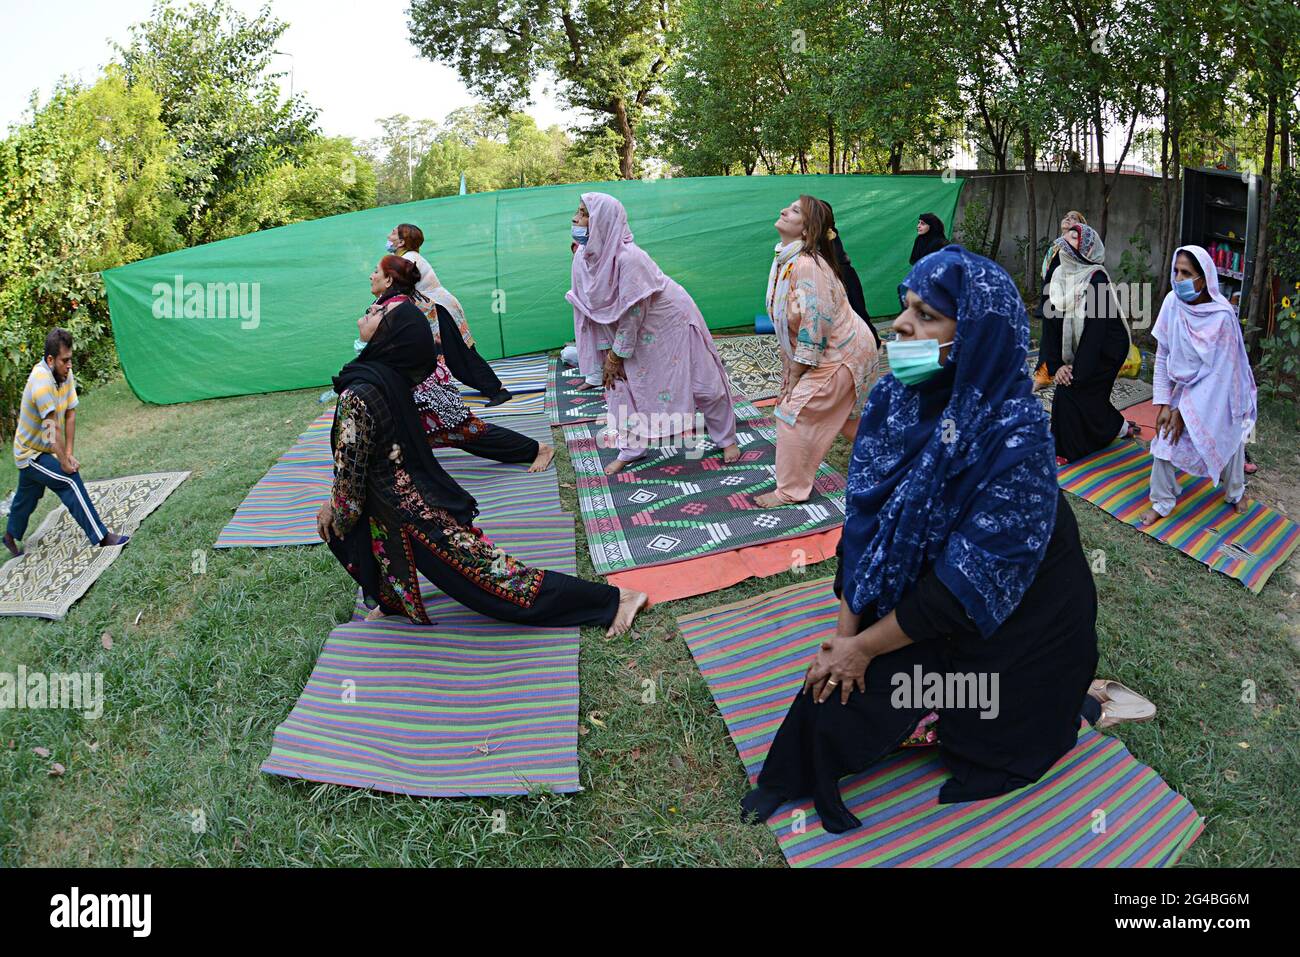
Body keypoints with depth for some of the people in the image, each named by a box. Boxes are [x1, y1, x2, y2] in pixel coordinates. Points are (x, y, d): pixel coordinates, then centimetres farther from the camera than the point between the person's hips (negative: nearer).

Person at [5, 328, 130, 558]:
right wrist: (64, 461, -28)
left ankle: (11, 536, 45)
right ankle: (101, 537, -17)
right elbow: (52, 427, -30)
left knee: (26, 498, 22)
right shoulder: (41, 381, -31)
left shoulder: (66, 374, -7)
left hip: (32, 452, 8)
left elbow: (70, 414, -5)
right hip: (31, 454, -8)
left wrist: (69, 453, -9)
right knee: (71, 481, -18)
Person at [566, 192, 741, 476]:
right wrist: (608, 351, -6)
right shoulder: (584, 259, -12)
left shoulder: (628, 257, -34)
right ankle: (630, 450, 22)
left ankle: (726, 439, 24)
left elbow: (633, 312, -27)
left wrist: (617, 354, -17)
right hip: (637, 331, 7)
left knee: (703, 384, 3)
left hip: (671, 322, -7)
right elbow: (596, 308, -4)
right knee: (621, 385, 6)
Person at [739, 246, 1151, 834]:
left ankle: (1083, 702, 29)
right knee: (839, 699, -2)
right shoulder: (894, 397, -13)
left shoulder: (1015, 434, -32)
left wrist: (864, 646, -19)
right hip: (919, 597, 5)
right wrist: (846, 629, -10)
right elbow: (864, 517, -7)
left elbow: (970, 582, -28)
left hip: (1018, 617, -5)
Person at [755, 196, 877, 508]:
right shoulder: (786, 259, 2)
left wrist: (794, 376, -19)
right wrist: (790, 371, 9)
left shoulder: (807, 265, -29)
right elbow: (791, 320, 10)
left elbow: (814, 327, -28)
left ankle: (791, 490, 5)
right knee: (847, 414, 23)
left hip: (838, 354, -9)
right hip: (844, 350, 10)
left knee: (795, 413, -7)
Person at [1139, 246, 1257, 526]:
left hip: (1218, 392, -3)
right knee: (1165, 438, -5)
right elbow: (1162, 357, -9)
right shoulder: (1172, 303, -17)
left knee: (1228, 438, 16)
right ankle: (1162, 502, 12)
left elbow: (1216, 372, -23)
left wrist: (1184, 410, -20)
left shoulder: (1222, 316, -28)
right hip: (1183, 385, 3)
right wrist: (1163, 404, -11)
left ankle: (1235, 492, 44)